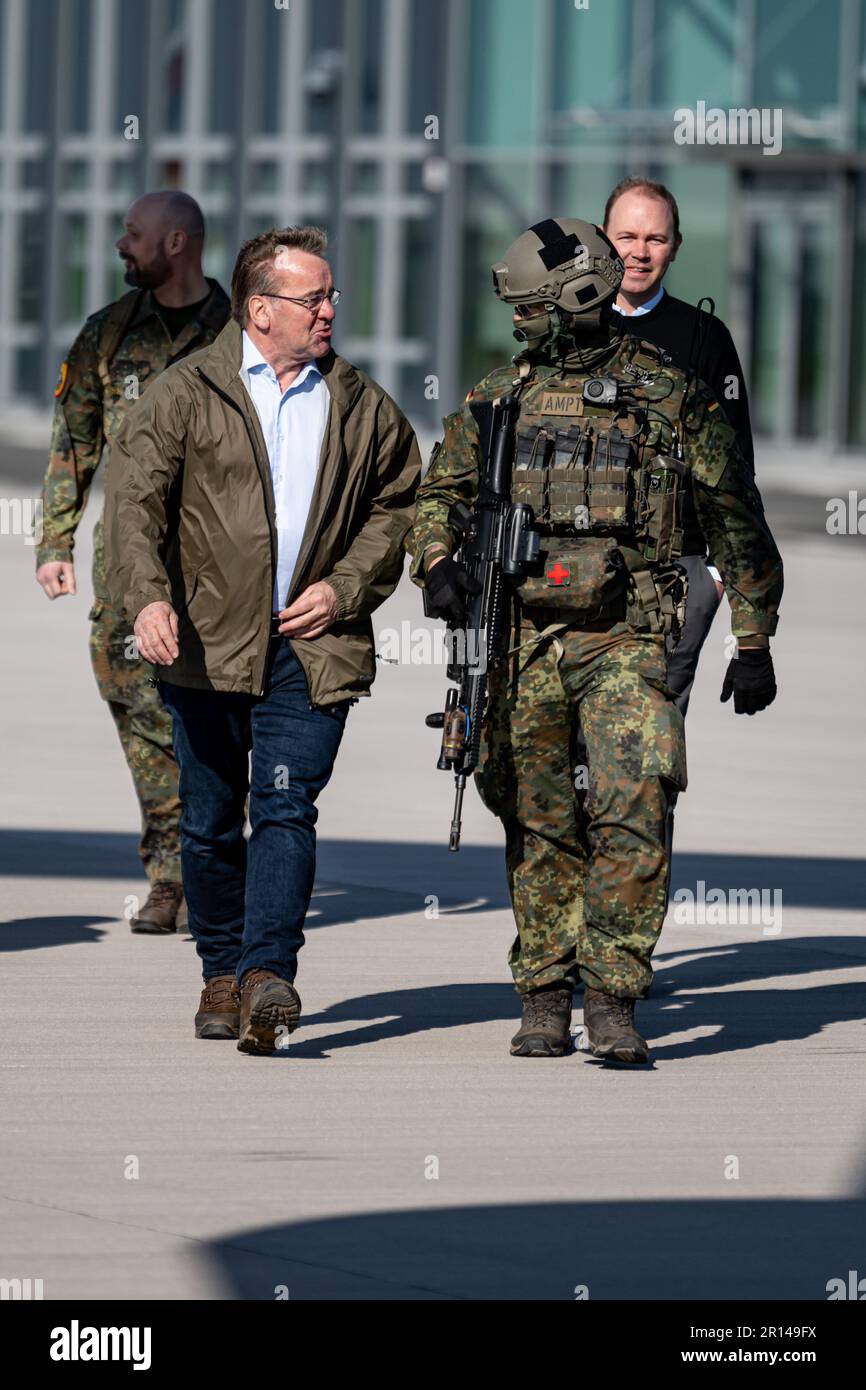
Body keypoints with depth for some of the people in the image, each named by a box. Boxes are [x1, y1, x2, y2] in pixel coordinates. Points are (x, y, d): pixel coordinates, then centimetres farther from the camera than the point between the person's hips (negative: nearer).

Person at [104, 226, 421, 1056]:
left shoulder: (360, 407, 9)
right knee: (210, 821, 6)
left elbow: (398, 505, 18)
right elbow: (134, 498, -7)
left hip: (313, 646, 0)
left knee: (286, 807, -13)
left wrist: (346, 587, 2)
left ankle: (268, 973, -21)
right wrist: (147, 596, -23)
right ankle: (222, 973, 21)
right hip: (207, 644, 0)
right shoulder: (185, 396, 1)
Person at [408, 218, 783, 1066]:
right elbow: (439, 493, 17)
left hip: (624, 644, -3)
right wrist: (438, 560, -6)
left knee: (635, 812, -16)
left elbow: (734, 520, 7)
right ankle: (544, 999, 16)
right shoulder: (499, 398, 9)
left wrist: (754, 644, 7)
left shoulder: (667, 397, 0)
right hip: (525, 641, 3)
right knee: (540, 828, 6)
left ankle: (613, 996, -11)